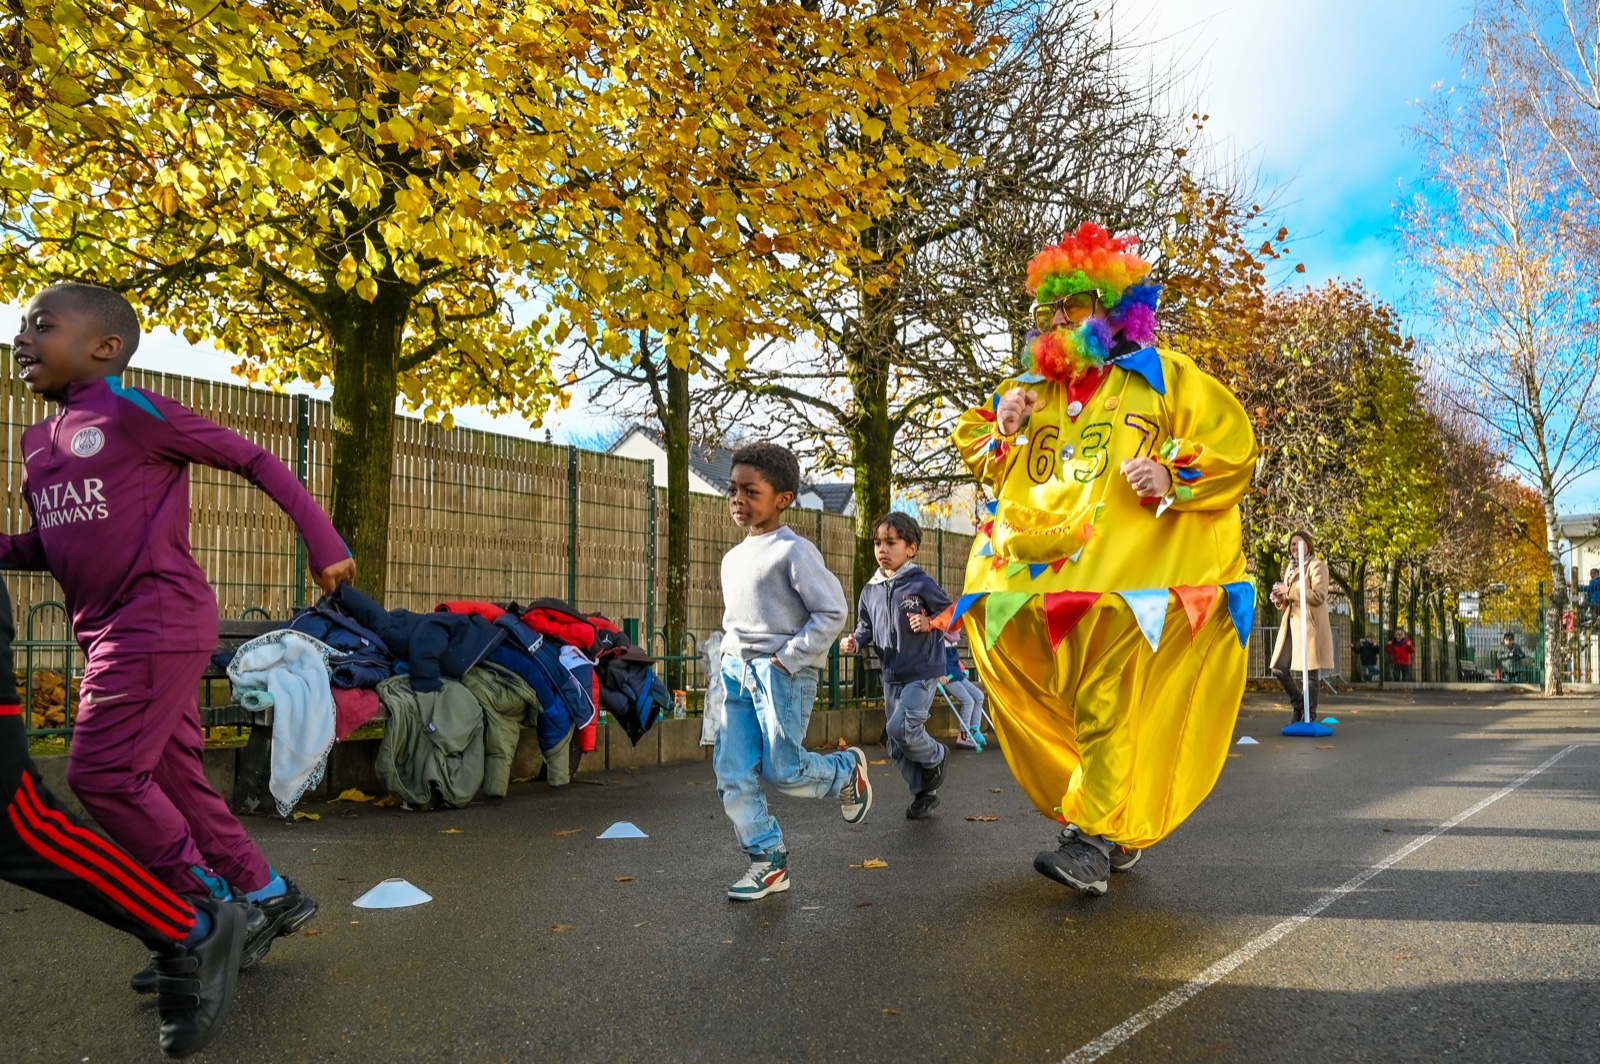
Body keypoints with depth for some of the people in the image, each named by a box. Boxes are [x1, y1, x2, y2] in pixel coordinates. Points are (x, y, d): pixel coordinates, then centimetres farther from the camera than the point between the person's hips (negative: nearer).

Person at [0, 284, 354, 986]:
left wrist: (324, 544, -9)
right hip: (112, 633, 8)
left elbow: (253, 460, -6)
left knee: (101, 773, -9)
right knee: (172, 780, 10)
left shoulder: (132, 412, -8)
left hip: (156, 622, -8)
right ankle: (267, 896, 22)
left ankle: (208, 907, 6)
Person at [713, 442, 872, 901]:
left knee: (783, 770, -7)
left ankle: (847, 770, 24)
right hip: (737, 671, 7)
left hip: (784, 672, -7)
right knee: (731, 773, 0)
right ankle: (767, 858, 12)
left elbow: (832, 612, -12)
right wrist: (729, 656, 12)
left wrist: (788, 658, -15)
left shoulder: (794, 552, -10)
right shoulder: (733, 558, 15)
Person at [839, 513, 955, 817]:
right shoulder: (870, 591, 5)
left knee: (901, 727, -21)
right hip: (891, 676, 6)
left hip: (923, 672, -6)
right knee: (898, 747, 10)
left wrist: (930, 623, -20)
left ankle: (936, 756, 9)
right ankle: (924, 792, 29)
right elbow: (866, 627, 14)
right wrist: (854, 642, -6)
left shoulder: (921, 584, -11)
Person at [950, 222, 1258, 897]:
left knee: (1107, 702, -16)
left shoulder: (1158, 377, 9)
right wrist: (1001, 427, 9)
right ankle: (1122, 818, 16)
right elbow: (976, 455, 30)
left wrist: (1172, 475, -13)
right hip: (1037, 565, 5)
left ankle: (1094, 837, -16)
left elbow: (1232, 442, 4)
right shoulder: (1027, 392, 23)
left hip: (1128, 573, -5)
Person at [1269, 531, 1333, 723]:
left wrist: (1289, 591, -17)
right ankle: (1299, 705, 21)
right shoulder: (1290, 568, 20)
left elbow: (1319, 596, -15)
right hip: (1291, 624, 7)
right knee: (1279, 668, 2)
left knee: (1309, 671, -3)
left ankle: (1309, 716, 5)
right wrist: (1280, 600, 3)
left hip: (1309, 624, -7)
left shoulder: (1316, 565, -3)